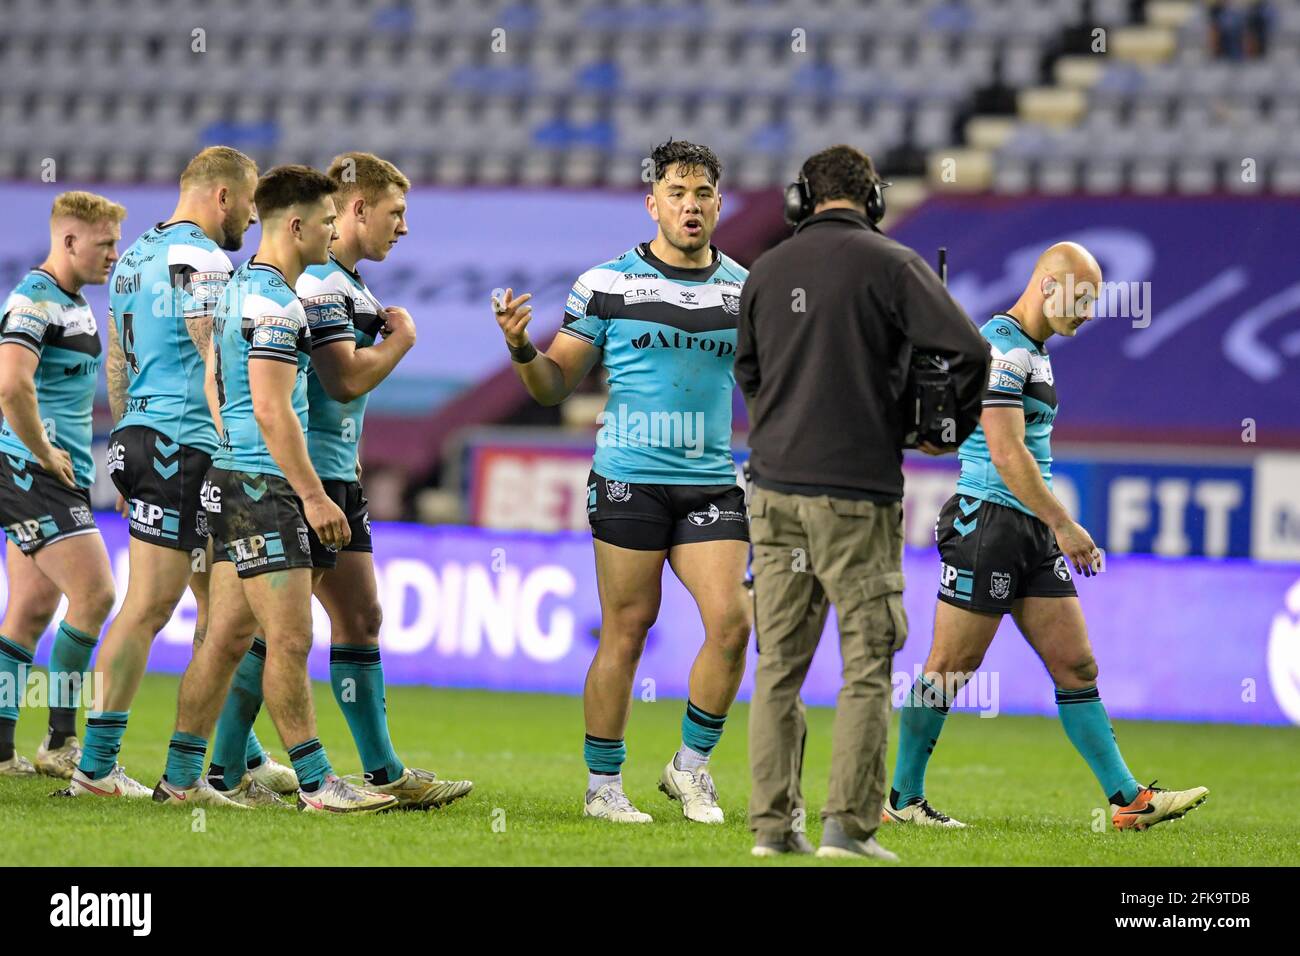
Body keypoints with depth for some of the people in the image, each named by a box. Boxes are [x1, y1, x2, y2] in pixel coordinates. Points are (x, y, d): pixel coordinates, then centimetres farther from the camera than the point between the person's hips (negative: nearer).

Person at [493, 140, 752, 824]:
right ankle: (603, 785, 10)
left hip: (711, 485, 3)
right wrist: (521, 349, -15)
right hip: (628, 481, -3)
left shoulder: (746, 290, 9)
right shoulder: (606, 284, 0)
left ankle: (690, 766, 10)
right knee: (626, 631, -2)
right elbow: (556, 385, 4)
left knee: (731, 622, -9)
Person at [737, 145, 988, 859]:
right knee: (867, 665, 1)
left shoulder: (766, 271, 8)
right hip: (858, 492, -4)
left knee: (778, 665, 8)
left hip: (775, 489, 4)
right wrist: (952, 427, 3)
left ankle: (773, 824, 7)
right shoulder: (891, 264, -5)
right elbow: (967, 349, -13)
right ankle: (848, 824, -6)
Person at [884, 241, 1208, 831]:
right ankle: (901, 798, 7)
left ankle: (1128, 800, 3)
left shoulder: (1033, 350, 18)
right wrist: (1064, 524, -20)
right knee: (951, 667, -2)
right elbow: (1007, 452, -21)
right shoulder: (1002, 347, -14)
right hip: (987, 521, -10)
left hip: (1032, 533, 10)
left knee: (1076, 667, 5)